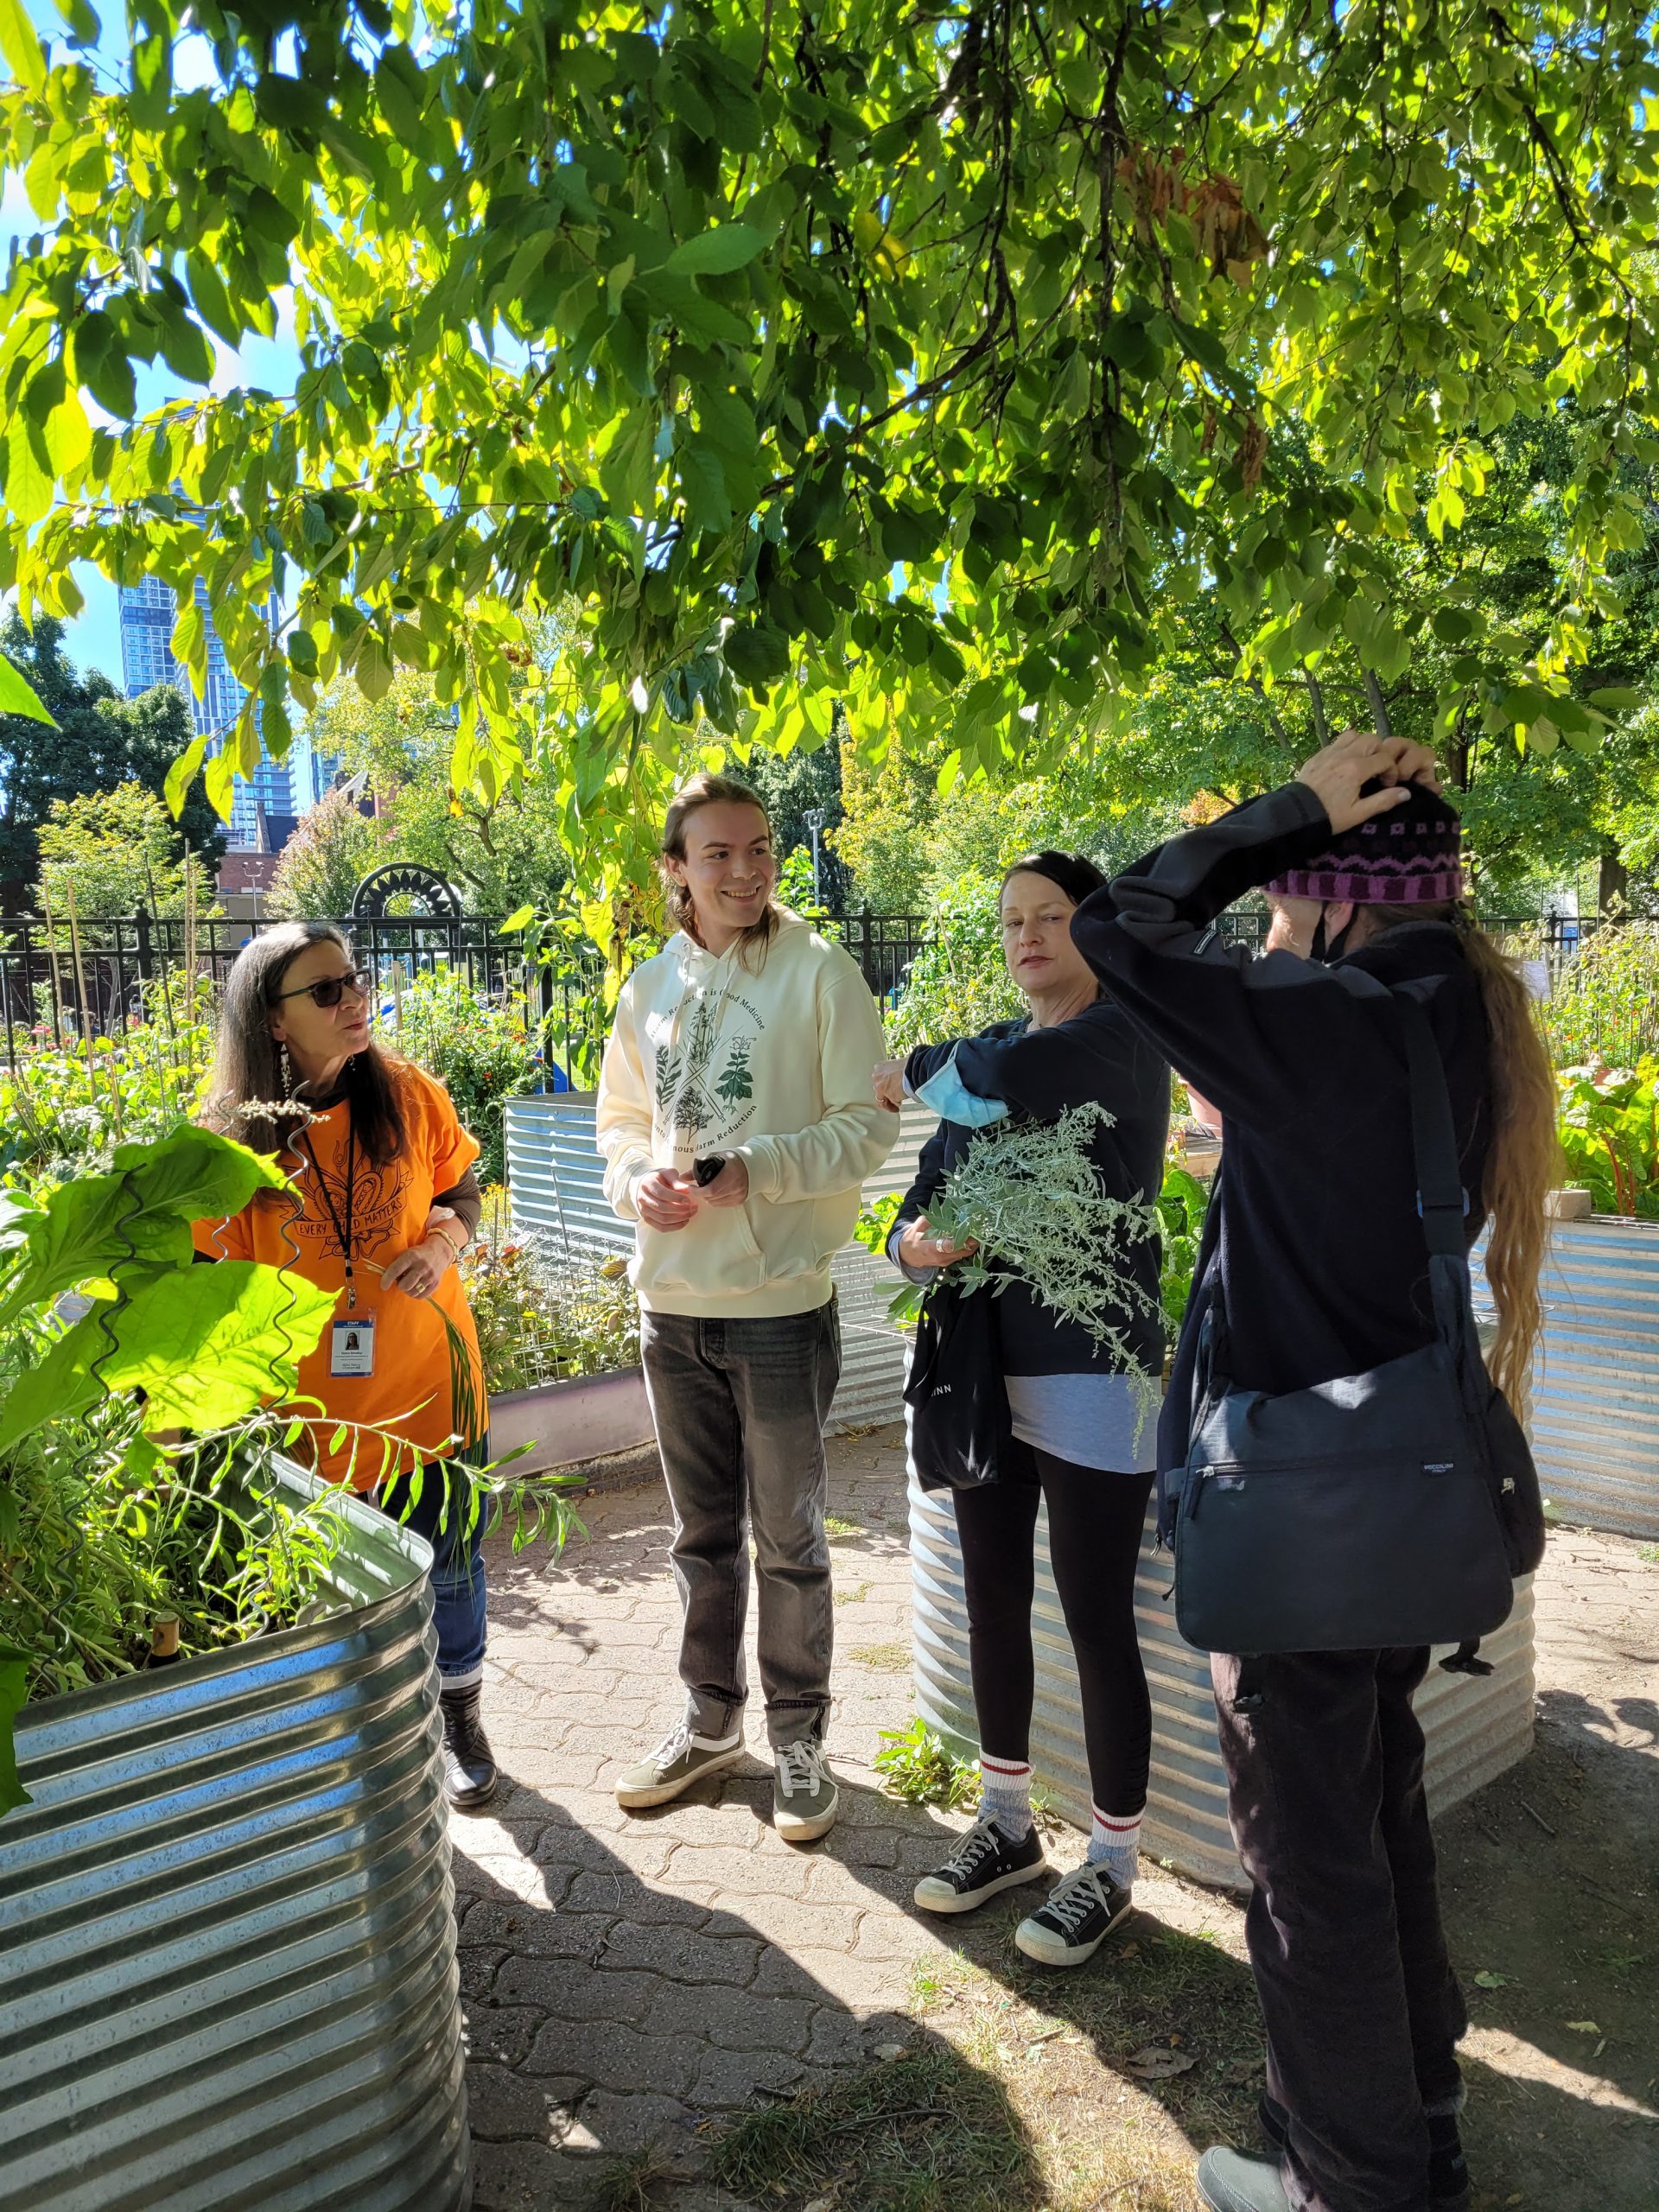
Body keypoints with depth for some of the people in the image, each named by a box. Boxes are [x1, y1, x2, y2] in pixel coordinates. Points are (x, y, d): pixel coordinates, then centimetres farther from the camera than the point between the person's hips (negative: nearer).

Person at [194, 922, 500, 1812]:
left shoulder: (409, 1094, -6)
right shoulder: (235, 1131, -11)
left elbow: (461, 1188, 8)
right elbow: (211, 1272, -4)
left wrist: (442, 1242, -13)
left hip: (425, 1379, 1)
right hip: (308, 1399, -1)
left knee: (447, 1563, 12)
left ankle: (458, 1715, 37)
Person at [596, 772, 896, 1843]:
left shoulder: (820, 973, -8)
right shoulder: (652, 986, 7)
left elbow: (868, 1125, -10)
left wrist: (753, 1170, -21)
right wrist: (634, 1178, -6)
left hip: (781, 1302, -5)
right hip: (672, 1302, 5)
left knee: (789, 1542, 10)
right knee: (703, 1534, 19)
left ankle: (799, 1736, 29)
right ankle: (711, 1720, 37)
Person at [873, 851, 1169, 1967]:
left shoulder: (1125, 1036, -11)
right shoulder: (986, 1056, 11)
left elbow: (1007, 1074, -30)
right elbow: (929, 1187, 9)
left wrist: (916, 1070, -10)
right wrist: (912, 1241, -15)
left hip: (1091, 1372, -7)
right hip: (988, 1366, 7)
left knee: (1098, 1621, 3)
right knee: (994, 1600, 16)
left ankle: (1113, 1863, 23)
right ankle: (1008, 1825, 36)